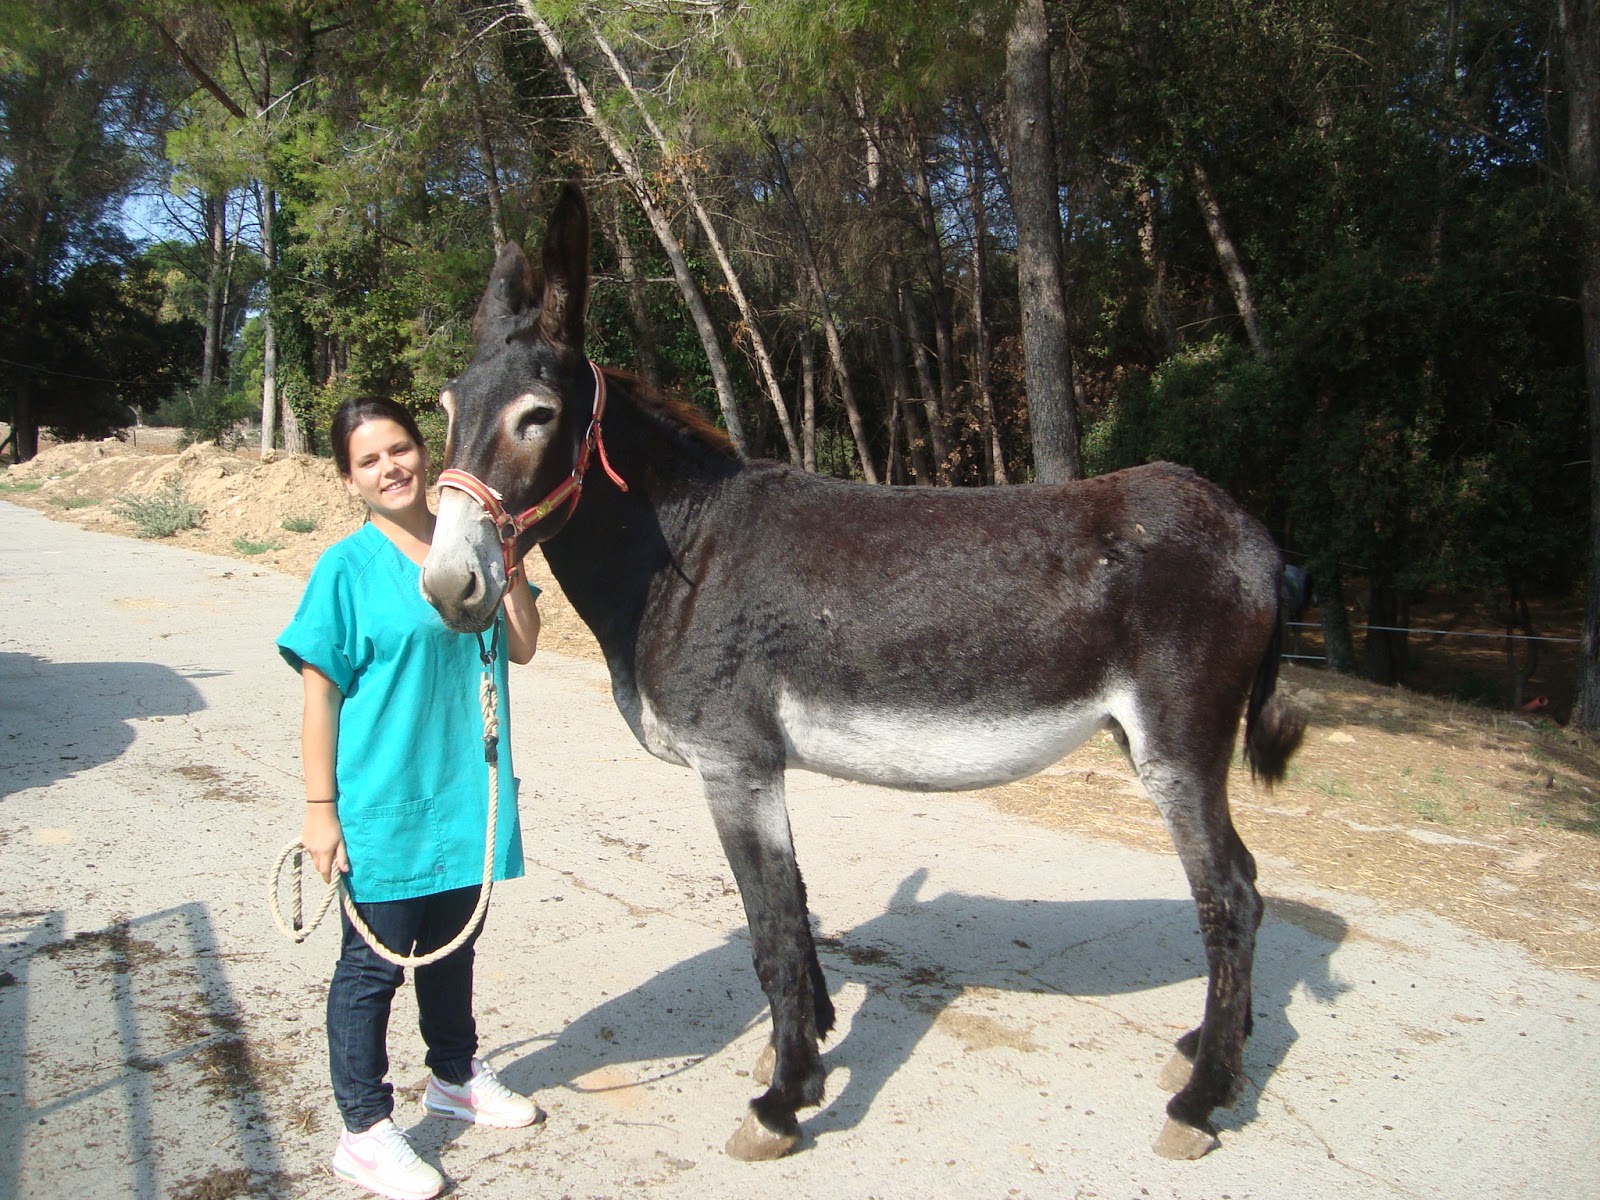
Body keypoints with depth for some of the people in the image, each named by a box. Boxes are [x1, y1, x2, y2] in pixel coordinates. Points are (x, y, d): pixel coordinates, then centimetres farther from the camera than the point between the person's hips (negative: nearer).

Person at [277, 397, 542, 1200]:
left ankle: (455, 1076, 43)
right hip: (382, 806, -5)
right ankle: (364, 1129, 22)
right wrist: (320, 809, -13)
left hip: (465, 794, 5)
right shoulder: (348, 567, -11)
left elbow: (520, 646, 2)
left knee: (452, 945, 22)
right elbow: (320, 695, -11)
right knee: (375, 963, 6)